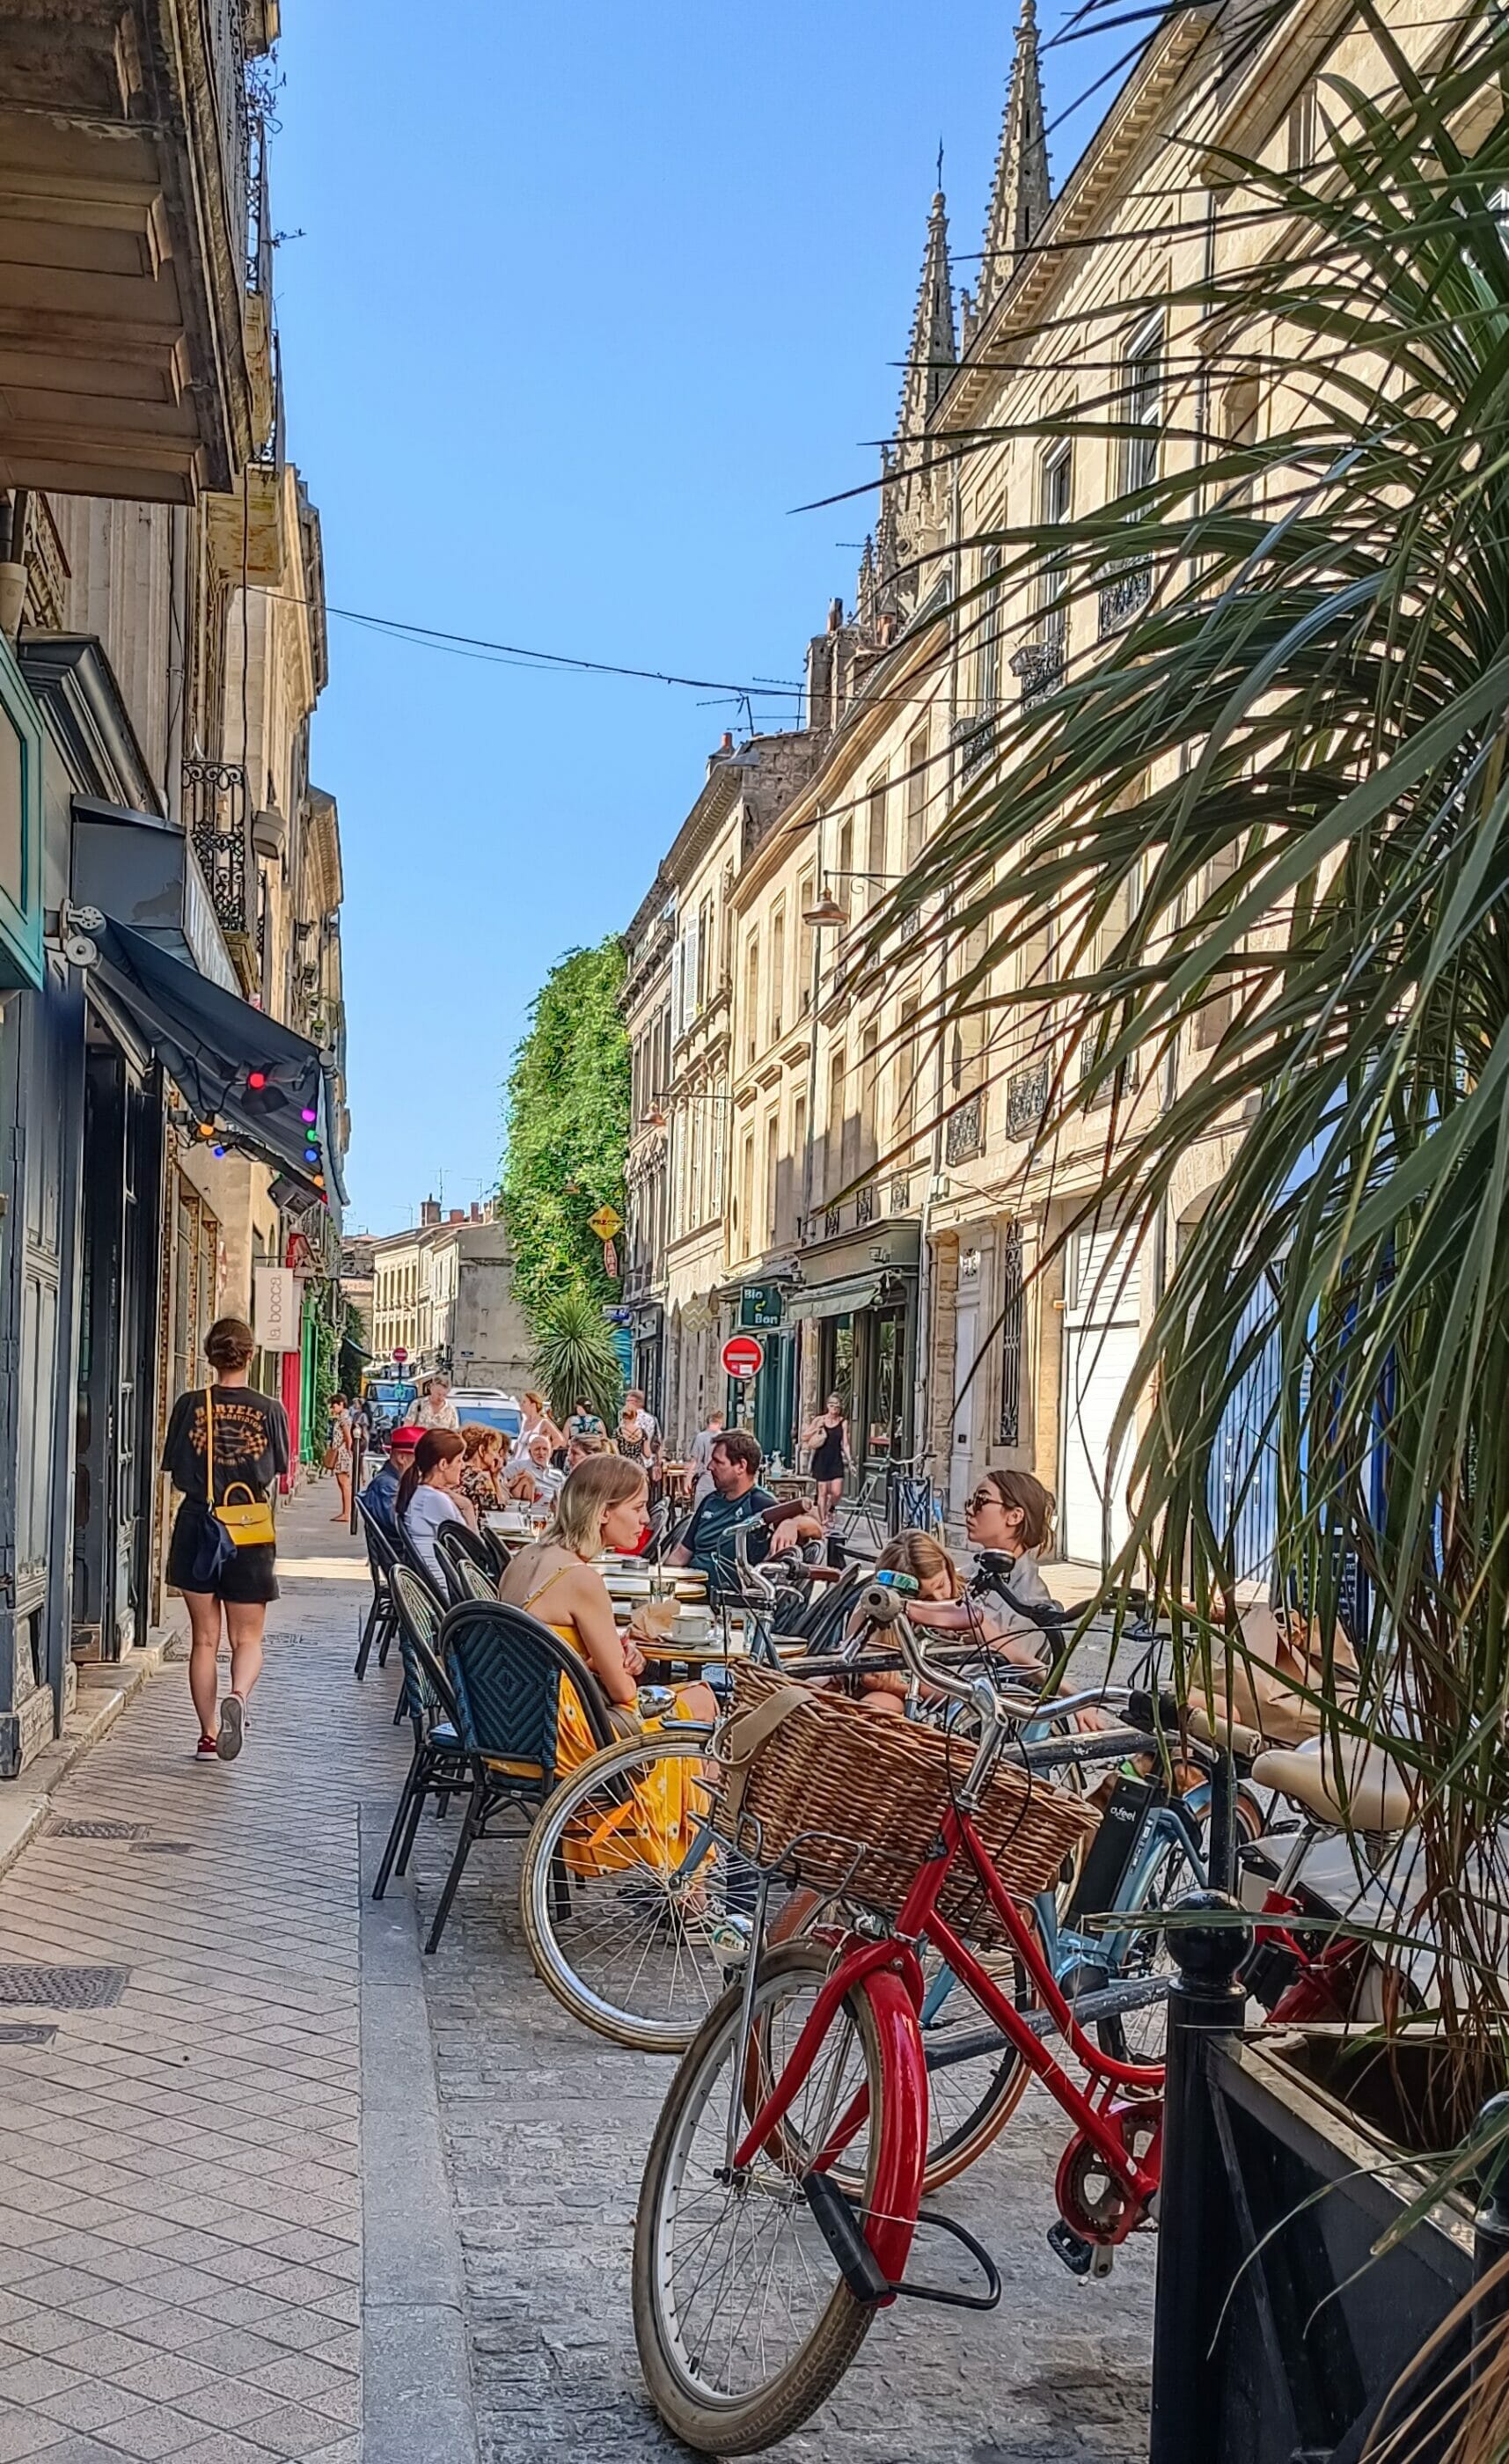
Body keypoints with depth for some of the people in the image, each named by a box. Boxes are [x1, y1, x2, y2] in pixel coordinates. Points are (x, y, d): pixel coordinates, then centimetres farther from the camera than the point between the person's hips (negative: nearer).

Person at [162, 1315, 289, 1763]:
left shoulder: (190, 1406, -6)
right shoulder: (269, 1410, -7)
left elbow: (175, 1473, 0)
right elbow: (278, 1473, 1)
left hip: (198, 1528, 1)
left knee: (204, 1637, 11)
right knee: (247, 1637, 10)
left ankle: (208, 1733, 14)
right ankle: (238, 1697, -19)